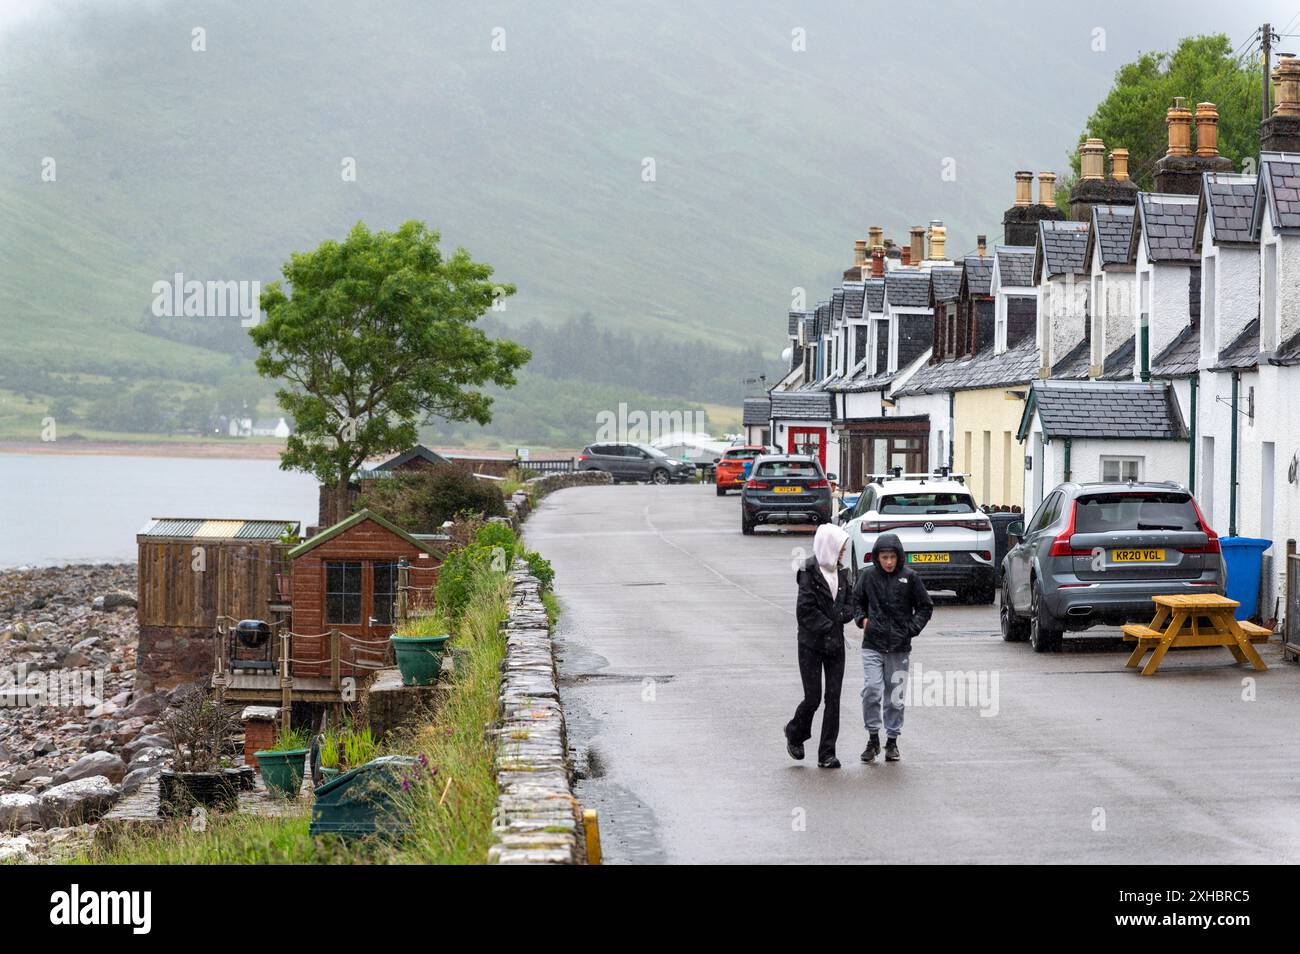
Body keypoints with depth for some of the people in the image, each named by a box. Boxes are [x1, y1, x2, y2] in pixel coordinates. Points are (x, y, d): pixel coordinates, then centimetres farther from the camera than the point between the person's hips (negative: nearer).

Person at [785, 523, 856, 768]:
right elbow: (805, 610, -15)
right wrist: (827, 627, -13)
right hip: (811, 645, -6)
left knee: (833, 698, 1)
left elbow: (849, 604, 9)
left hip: (835, 644, 6)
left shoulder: (841, 573, 9)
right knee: (813, 698, -4)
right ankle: (795, 734, 26)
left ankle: (827, 754, 4)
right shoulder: (810, 573, -11)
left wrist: (837, 617, -10)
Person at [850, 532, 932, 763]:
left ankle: (892, 740, 19)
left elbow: (925, 607, 7)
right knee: (871, 690, -11)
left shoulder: (909, 577, -3)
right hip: (872, 645, 0)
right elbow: (857, 600, 17)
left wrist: (912, 629, -5)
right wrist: (862, 619, 0)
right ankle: (873, 738, 3)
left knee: (895, 696, 7)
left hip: (899, 647, 0)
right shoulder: (868, 575, 0)